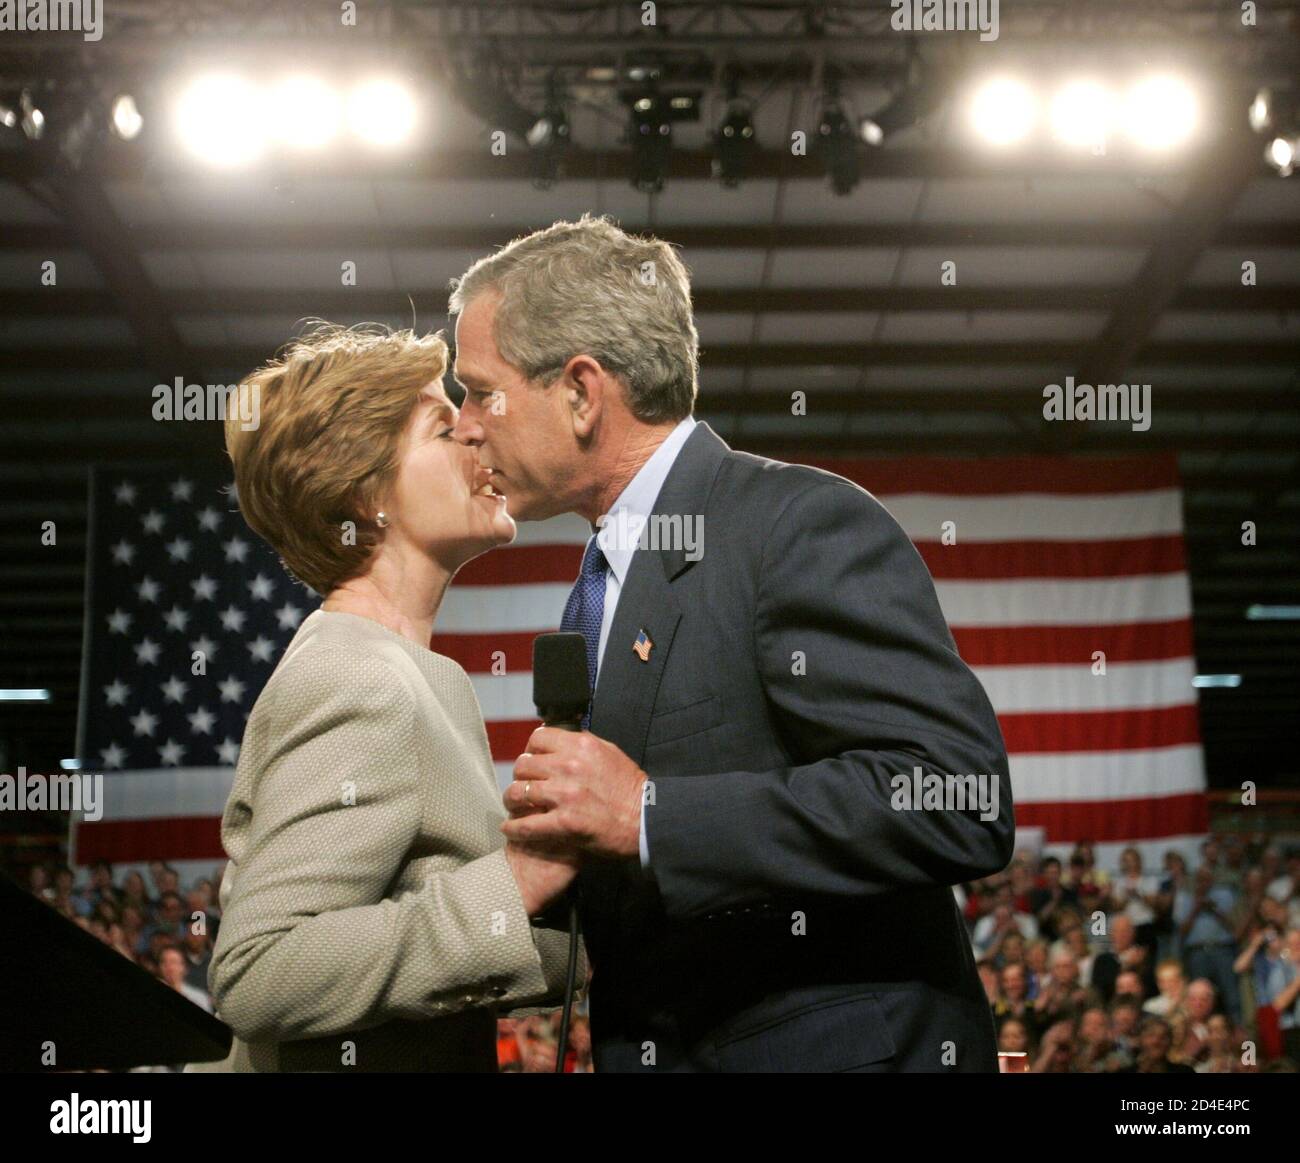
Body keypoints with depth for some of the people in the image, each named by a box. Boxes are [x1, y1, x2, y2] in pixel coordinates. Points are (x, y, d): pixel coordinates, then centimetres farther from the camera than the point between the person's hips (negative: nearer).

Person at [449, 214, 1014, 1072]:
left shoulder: (805, 525, -16)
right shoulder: (606, 581, 12)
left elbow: (961, 802, -27)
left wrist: (647, 815, -25)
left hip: (831, 1044, -8)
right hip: (656, 1049, 8)